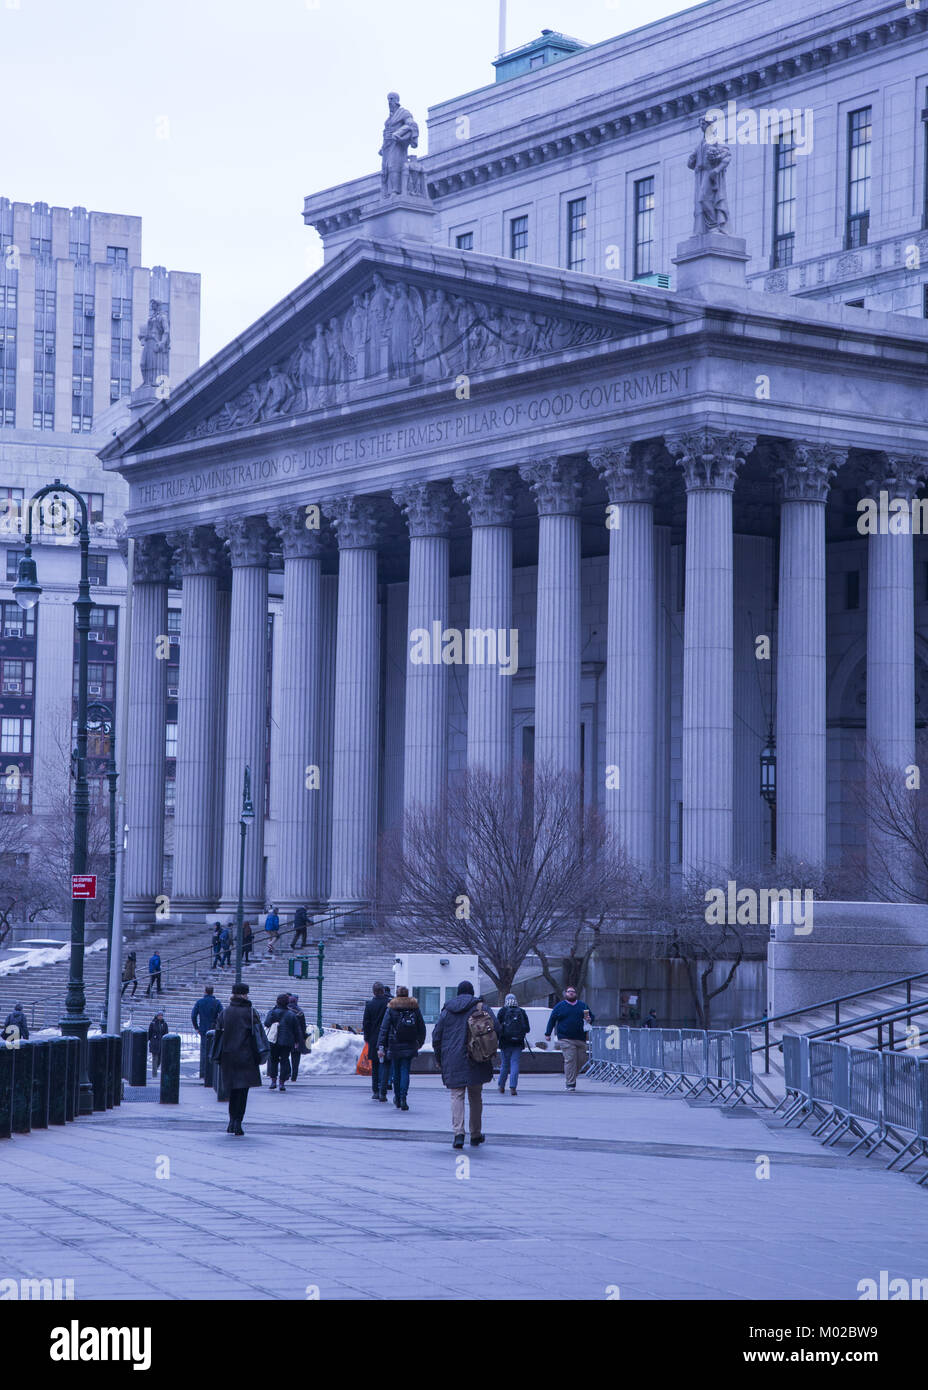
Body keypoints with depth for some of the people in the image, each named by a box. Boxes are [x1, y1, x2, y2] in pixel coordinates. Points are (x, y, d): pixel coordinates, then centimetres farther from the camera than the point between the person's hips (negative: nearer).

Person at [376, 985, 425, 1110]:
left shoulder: (391, 1008, -3)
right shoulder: (415, 1007, 2)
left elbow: (384, 1028, -7)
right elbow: (422, 1028, 7)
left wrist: (380, 1047, -8)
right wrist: (420, 1042, 22)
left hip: (394, 1045, -1)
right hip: (410, 1046, 1)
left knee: (396, 1072, 12)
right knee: (405, 1071, 0)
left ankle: (397, 1099, 23)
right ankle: (403, 1098, -15)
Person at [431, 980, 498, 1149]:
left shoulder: (446, 1011, 9)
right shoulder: (481, 1007, 3)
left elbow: (436, 1036, 10)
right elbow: (495, 1029, -4)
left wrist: (438, 1059, 19)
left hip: (453, 1060, 1)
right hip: (475, 1060, -1)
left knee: (456, 1095, 0)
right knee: (475, 1097, 11)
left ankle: (458, 1133, -17)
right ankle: (475, 1135, 19)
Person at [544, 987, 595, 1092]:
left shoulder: (582, 1005, 14)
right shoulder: (559, 1006, 6)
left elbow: (591, 1016, 22)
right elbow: (552, 1020, 8)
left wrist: (589, 1020, -3)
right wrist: (548, 1034, 4)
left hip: (580, 1039, 4)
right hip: (566, 1039, -4)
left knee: (581, 1059, 4)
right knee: (570, 1060, -11)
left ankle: (569, 1078, 26)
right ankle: (570, 1084, -9)